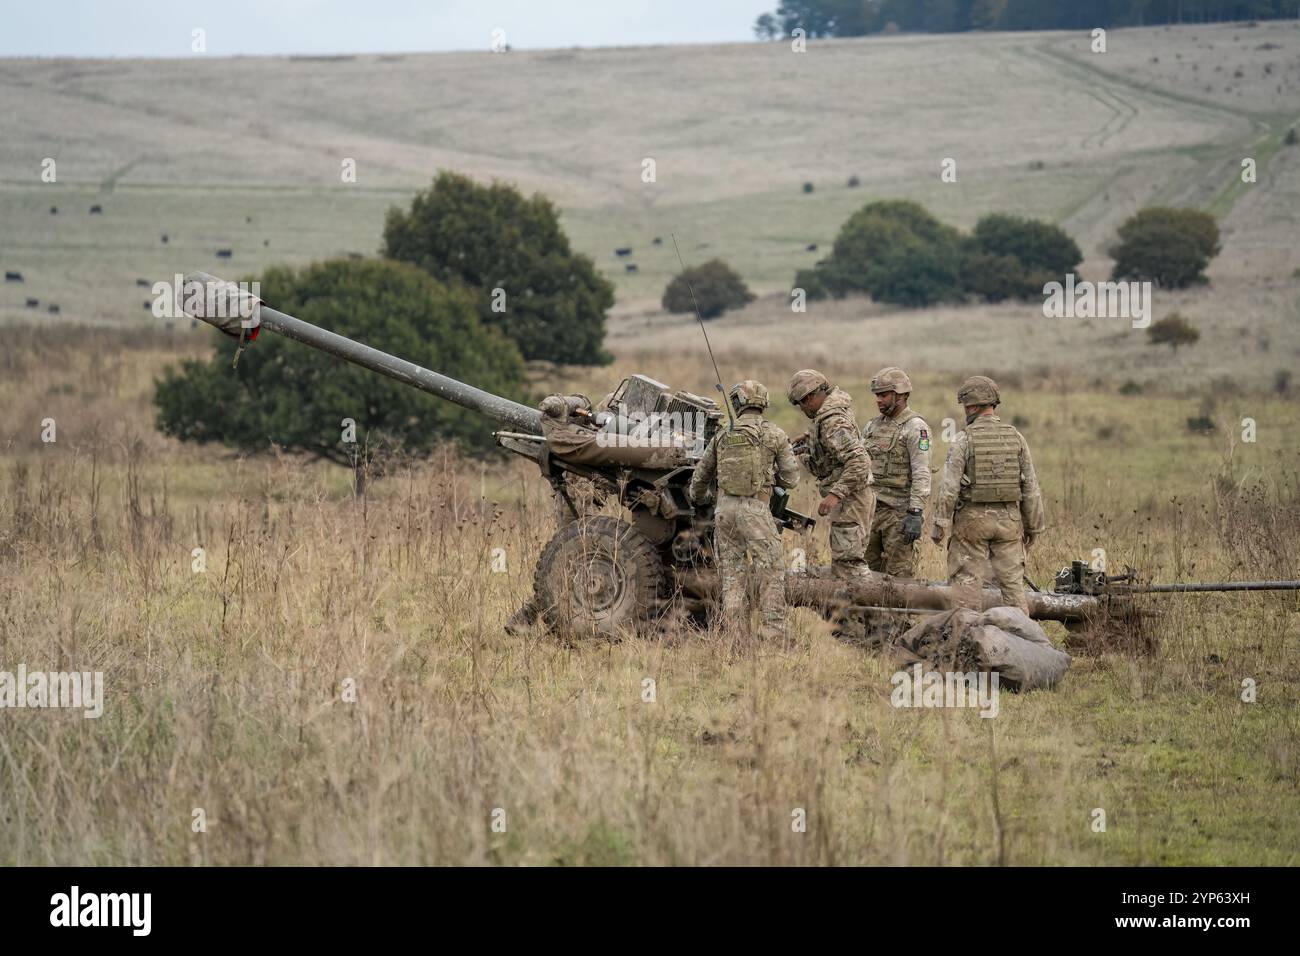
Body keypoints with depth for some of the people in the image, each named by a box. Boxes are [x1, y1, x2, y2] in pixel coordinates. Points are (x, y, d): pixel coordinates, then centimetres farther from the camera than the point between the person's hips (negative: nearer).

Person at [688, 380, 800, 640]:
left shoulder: (722, 436, 10)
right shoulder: (774, 435, -1)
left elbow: (701, 476, 22)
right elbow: (791, 479, 1)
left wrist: (696, 498, 42)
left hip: (725, 508, 4)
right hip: (755, 509, -4)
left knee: (732, 573, 11)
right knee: (770, 571, 1)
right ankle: (773, 630, -6)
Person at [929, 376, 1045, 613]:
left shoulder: (963, 439, -8)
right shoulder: (1015, 438, 3)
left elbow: (950, 486, -11)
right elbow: (1030, 487, 5)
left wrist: (939, 524, -6)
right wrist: (1033, 527, 13)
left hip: (973, 519, -3)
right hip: (1008, 519, 3)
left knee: (965, 581, 2)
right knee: (1012, 581, 6)